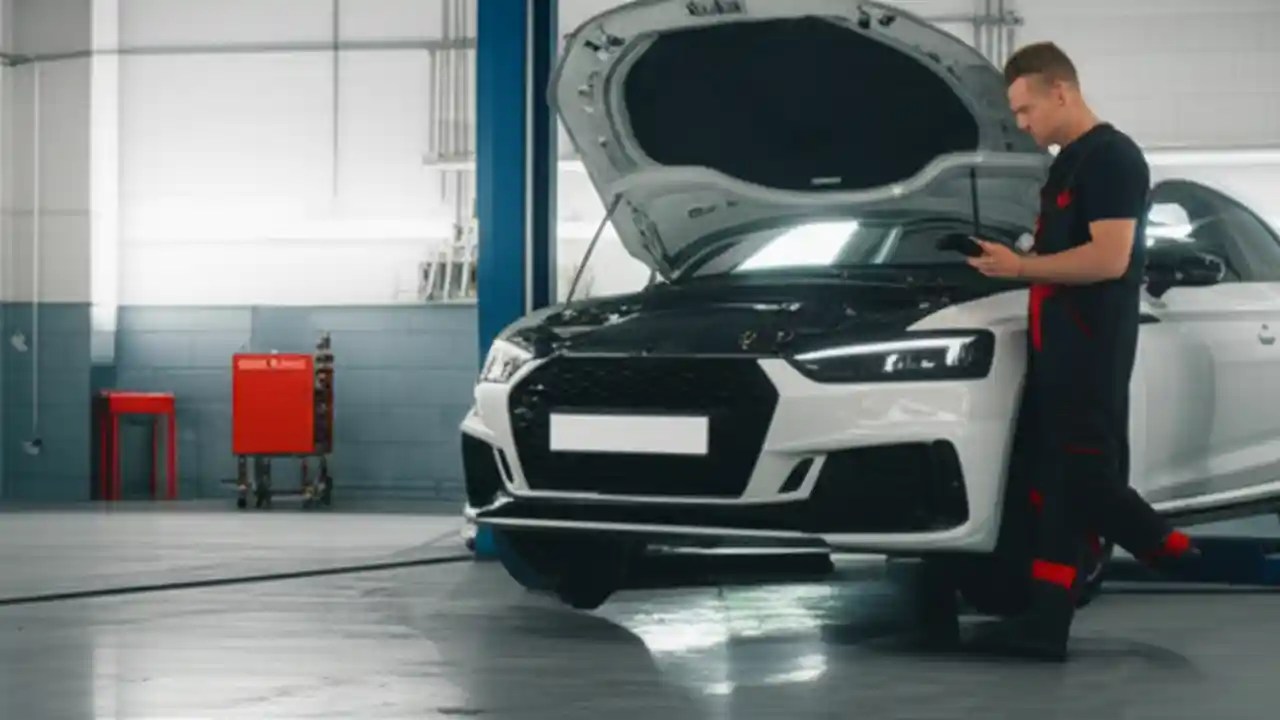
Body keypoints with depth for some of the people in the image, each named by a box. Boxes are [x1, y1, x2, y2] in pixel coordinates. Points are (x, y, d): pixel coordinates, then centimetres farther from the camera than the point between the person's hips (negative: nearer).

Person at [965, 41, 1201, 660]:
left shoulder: (1112, 158, -13)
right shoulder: (1068, 163, 19)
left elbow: (1109, 259, -22)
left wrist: (1020, 267, -17)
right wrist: (1015, 260, 12)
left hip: (1091, 352, -10)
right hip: (1055, 346, 10)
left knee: (1087, 477, -8)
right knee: (1054, 481, 5)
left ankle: (1179, 557, 6)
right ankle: (1046, 621, 4)